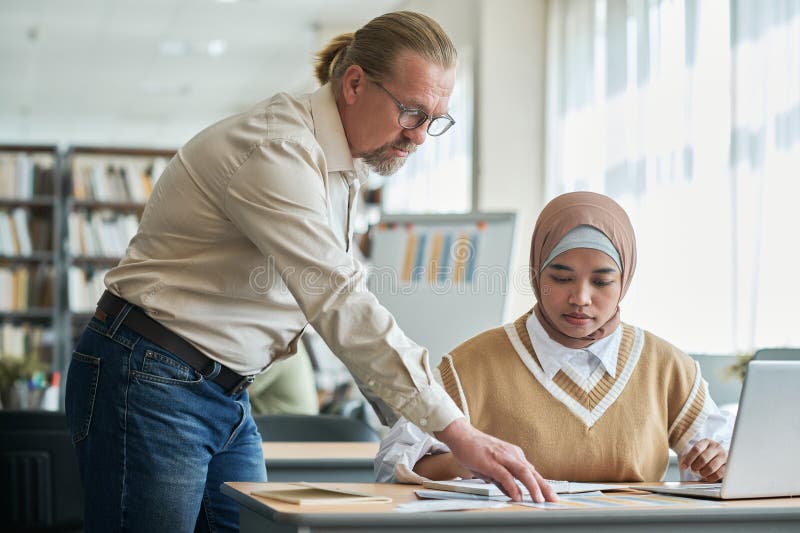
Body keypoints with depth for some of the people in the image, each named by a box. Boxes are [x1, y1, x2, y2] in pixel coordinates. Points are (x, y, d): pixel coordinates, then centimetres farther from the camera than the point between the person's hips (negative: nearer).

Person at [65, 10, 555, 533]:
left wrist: (403, 419, 5)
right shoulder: (277, 151, -22)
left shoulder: (345, 165, 10)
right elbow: (341, 304, -30)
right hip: (151, 385, -9)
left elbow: (339, 296, 15)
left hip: (227, 396, 9)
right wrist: (461, 435, -32)